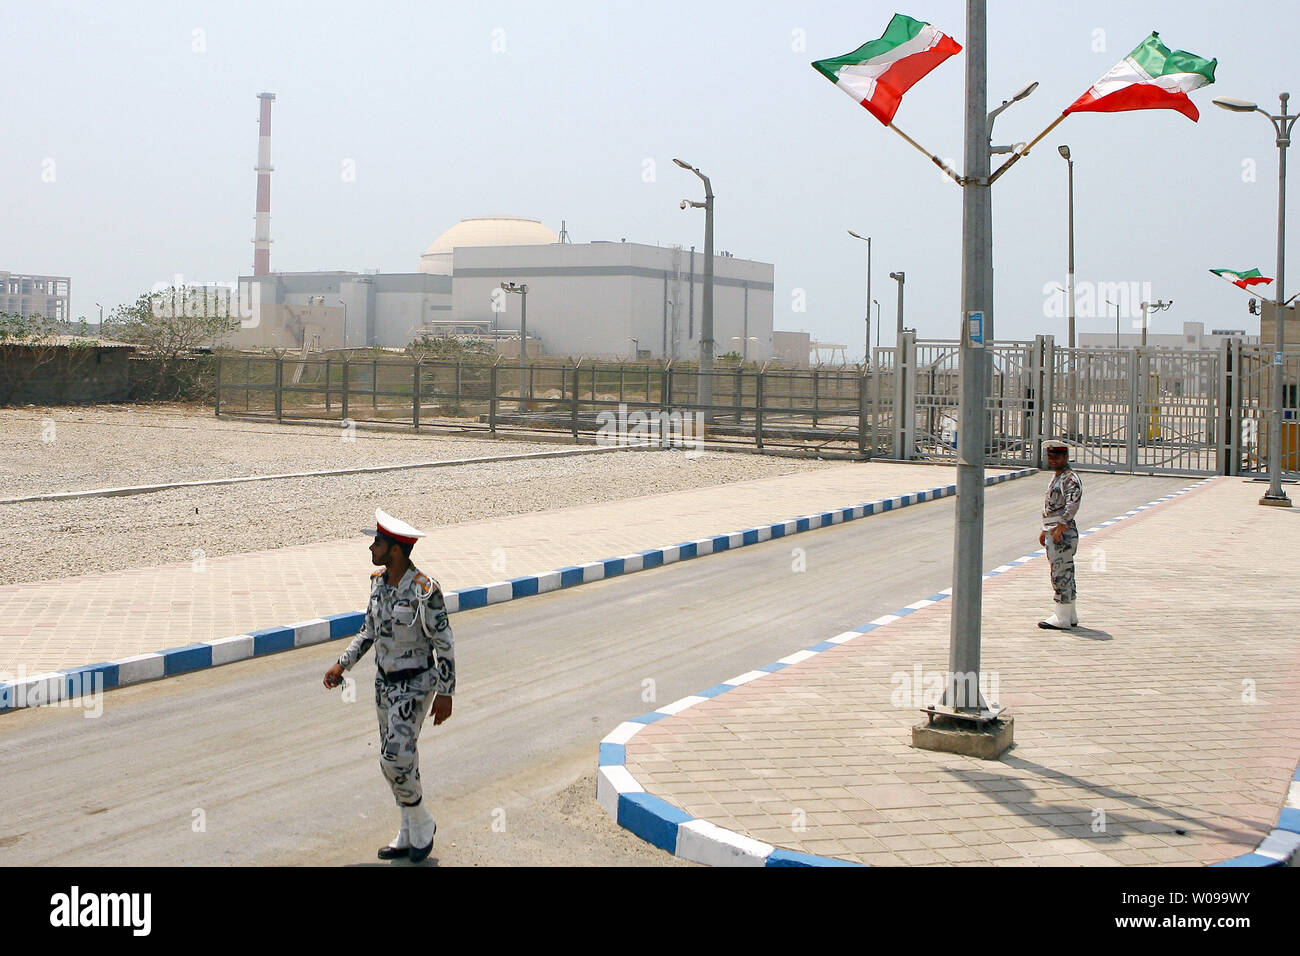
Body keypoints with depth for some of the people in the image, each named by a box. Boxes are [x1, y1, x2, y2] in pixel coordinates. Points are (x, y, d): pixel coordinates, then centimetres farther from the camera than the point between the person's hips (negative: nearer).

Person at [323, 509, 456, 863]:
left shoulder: (424, 591, -22)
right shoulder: (378, 581, 0)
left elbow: (444, 644, -16)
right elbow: (369, 631, 14)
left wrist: (445, 694, -15)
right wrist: (342, 664, 6)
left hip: (415, 684, -8)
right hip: (384, 681, 8)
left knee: (395, 759, -13)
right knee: (396, 759, 13)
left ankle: (422, 823, 11)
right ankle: (409, 836, 25)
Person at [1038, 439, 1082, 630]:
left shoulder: (1071, 479, -12)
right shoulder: (1056, 477, 19)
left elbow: (1072, 505, -23)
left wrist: (1060, 528, -27)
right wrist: (1045, 530, 24)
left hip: (1064, 533, -10)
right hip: (1053, 532, 10)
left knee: (1061, 573, -8)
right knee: (1064, 573, 14)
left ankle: (1062, 618, -6)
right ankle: (1070, 615, 20)